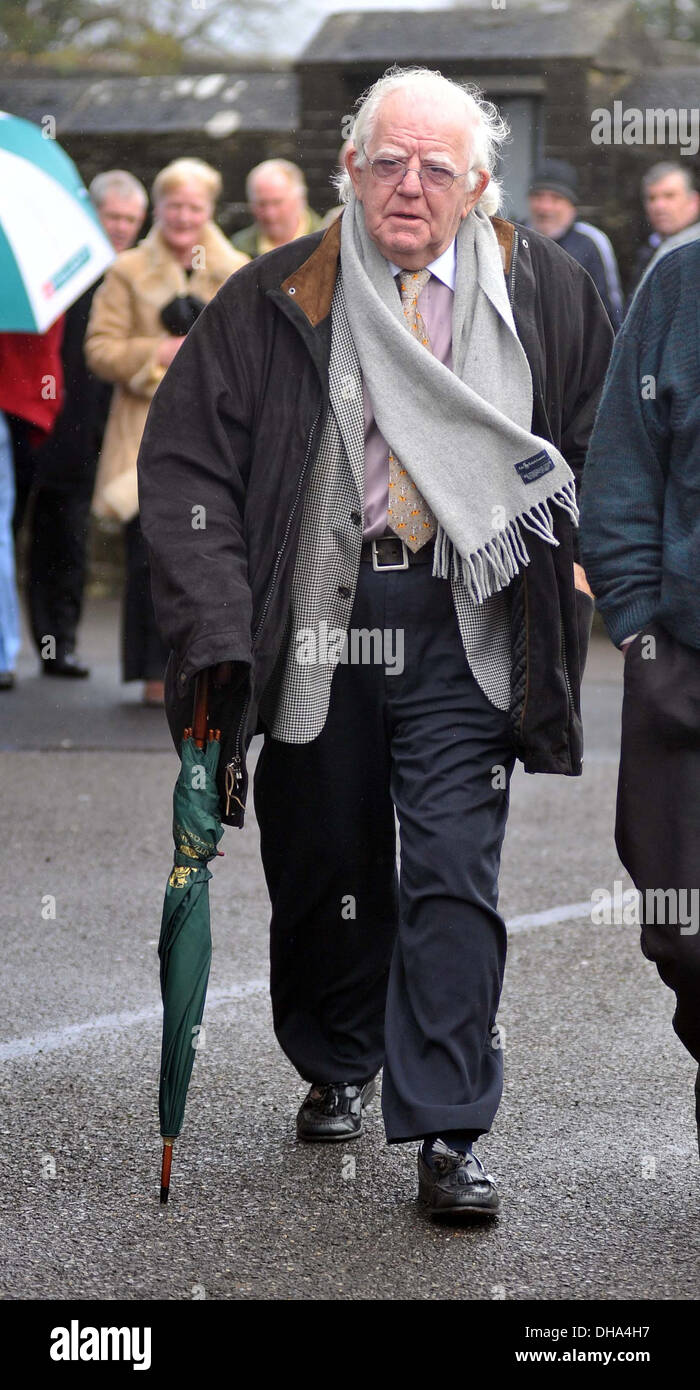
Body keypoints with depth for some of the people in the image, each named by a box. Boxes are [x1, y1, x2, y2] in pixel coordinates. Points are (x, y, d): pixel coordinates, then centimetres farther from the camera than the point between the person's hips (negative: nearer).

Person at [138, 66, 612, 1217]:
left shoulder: (547, 295, 4)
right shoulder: (275, 301, 0)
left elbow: (607, 444, 15)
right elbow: (186, 460, -2)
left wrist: (572, 556, 2)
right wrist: (218, 624, -12)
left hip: (465, 636, -1)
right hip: (316, 632, 1)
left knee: (453, 877, -7)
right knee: (324, 867, 13)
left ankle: (447, 1133, -3)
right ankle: (338, 1066, 37)